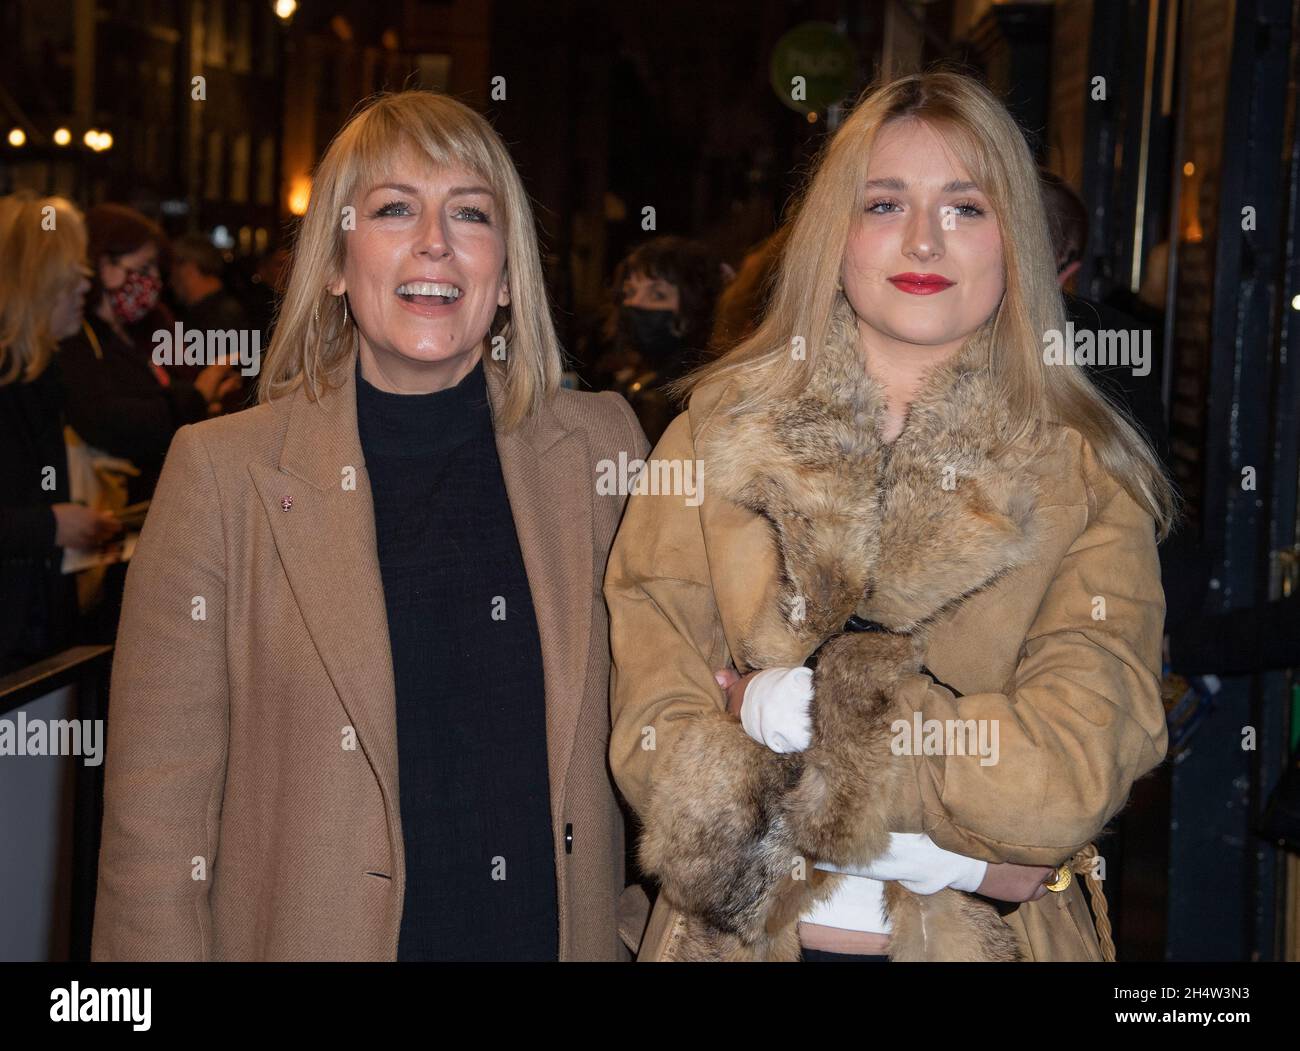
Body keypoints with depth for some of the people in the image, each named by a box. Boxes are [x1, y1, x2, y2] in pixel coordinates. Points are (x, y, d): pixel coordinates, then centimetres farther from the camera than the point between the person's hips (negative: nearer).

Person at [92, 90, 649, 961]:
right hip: (313, 932, -2)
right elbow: (155, 821, -9)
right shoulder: (223, 472, -8)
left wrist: (646, 920, 3)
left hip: (567, 933, 3)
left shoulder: (601, 446, 0)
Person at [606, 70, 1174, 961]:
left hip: (989, 939, 0)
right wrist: (956, 860, -18)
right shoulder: (716, 436, -5)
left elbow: (1069, 777, -17)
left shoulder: (1086, 478, -6)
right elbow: (652, 740, -13)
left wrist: (790, 707, -18)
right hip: (740, 936, 0)